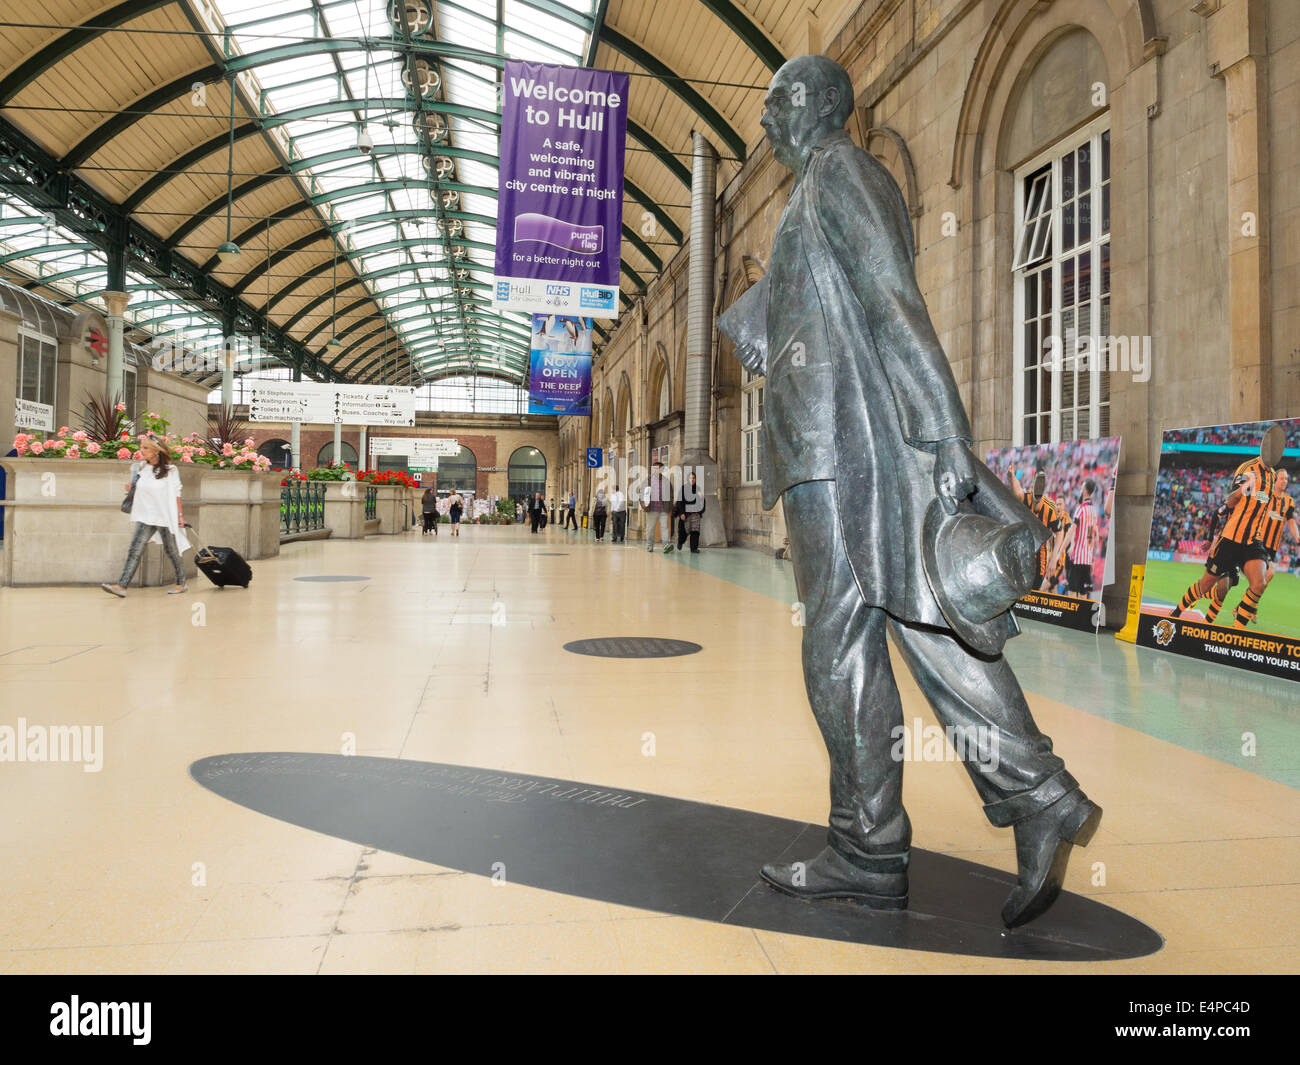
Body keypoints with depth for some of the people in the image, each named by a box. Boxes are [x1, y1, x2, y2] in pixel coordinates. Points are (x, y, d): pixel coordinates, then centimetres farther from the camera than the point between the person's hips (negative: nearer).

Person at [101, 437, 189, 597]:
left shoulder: (170, 470, -5)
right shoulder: (141, 468, 9)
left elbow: (176, 494, -4)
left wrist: (180, 515, -6)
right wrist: (131, 488, 4)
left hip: (165, 517, -4)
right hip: (146, 517, 5)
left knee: (171, 551, 7)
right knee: (134, 551, -6)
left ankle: (181, 583, 22)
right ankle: (121, 586, -12)